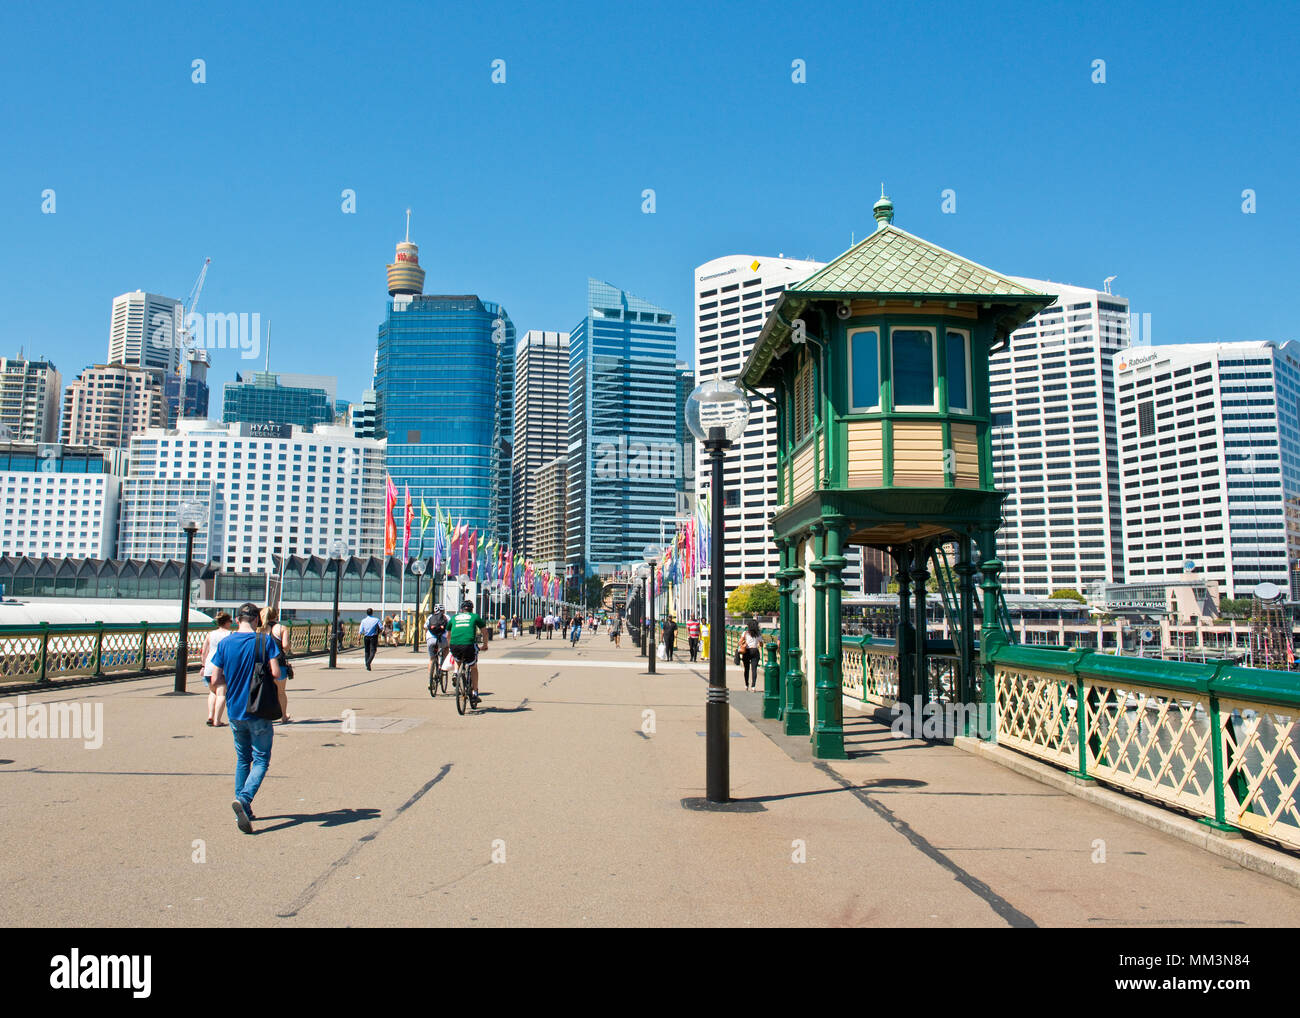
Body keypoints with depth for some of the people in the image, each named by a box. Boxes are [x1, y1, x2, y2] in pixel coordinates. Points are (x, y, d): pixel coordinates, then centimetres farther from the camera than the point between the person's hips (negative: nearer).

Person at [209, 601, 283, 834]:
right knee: (261, 759, 5)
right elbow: (276, 674, -15)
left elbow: (216, 681, 0)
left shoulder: (224, 643, 0)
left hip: (234, 711, 4)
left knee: (242, 759, 17)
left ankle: (243, 811, 18)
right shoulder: (265, 641, -10)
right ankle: (244, 799, -18)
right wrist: (277, 683, 7)